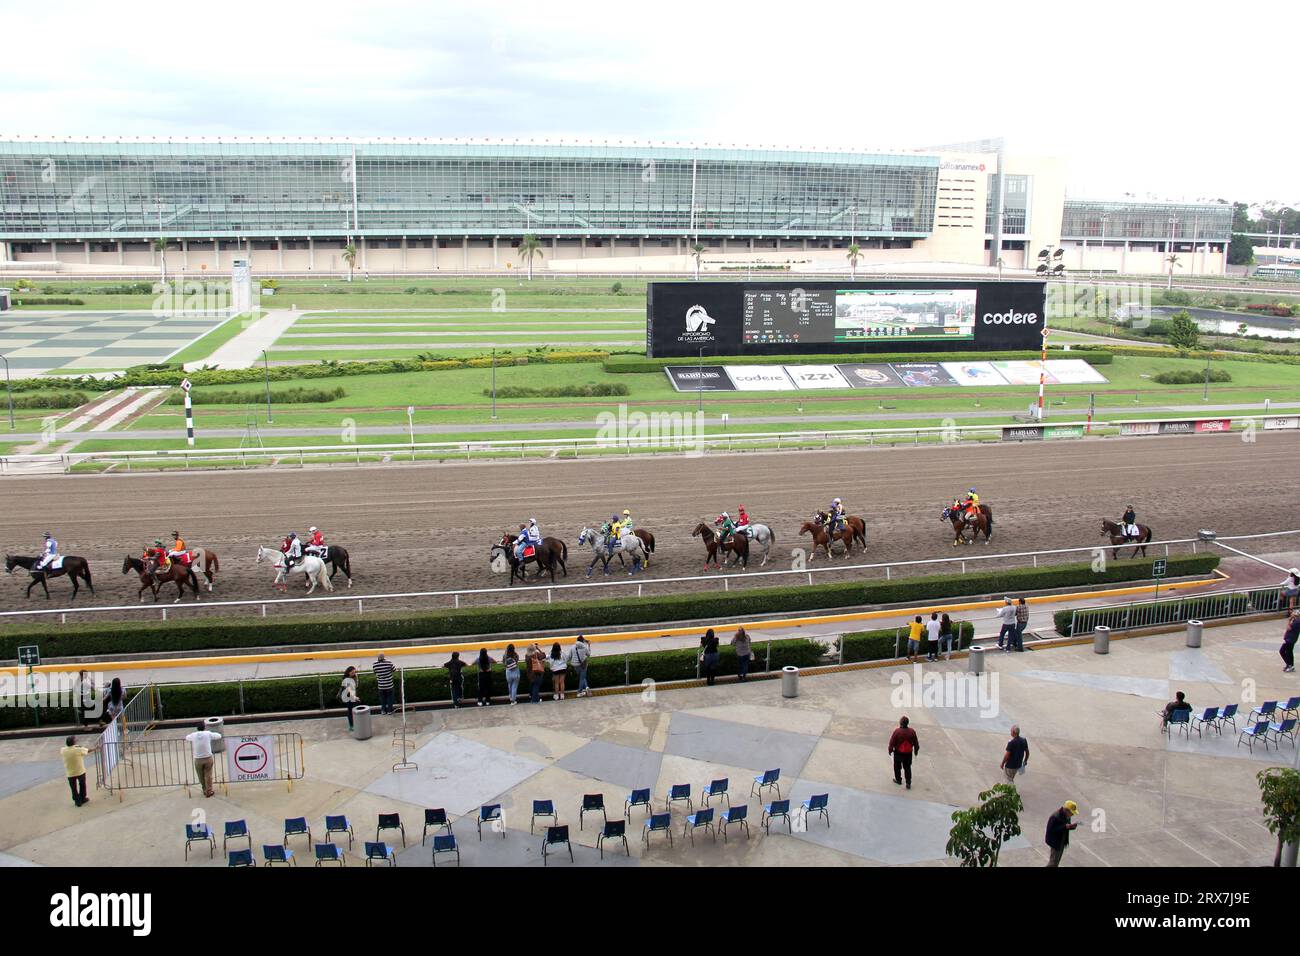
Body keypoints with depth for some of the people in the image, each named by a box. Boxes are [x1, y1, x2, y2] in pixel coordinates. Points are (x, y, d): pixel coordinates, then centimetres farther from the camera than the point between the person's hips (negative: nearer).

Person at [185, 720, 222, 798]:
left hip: (198, 759, 1)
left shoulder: (193, 735, -5)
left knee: (201, 776, 18)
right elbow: (219, 736, 7)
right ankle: (208, 791, 15)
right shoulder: (208, 734, -8)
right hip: (208, 758, -1)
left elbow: (186, 737, 19)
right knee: (208, 775, 11)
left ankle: (205, 790, 31)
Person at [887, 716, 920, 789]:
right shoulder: (912, 731, -11)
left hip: (898, 753, -3)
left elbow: (892, 742, -13)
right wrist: (916, 750, 18)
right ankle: (908, 783, 11)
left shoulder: (897, 731, -22)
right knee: (907, 768, 14)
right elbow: (916, 742, 1)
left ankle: (898, 779, 32)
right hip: (908, 753, 3)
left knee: (897, 767, 18)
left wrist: (890, 749, 3)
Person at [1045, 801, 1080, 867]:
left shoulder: (1066, 816, -1)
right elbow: (1051, 829, -30)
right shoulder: (1055, 817, -29)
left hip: (1063, 841, 9)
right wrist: (1064, 827, -34)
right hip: (1055, 842, -9)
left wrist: (1072, 826, -12)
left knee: (1057, 860, 21)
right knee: (1053, 861, -2)